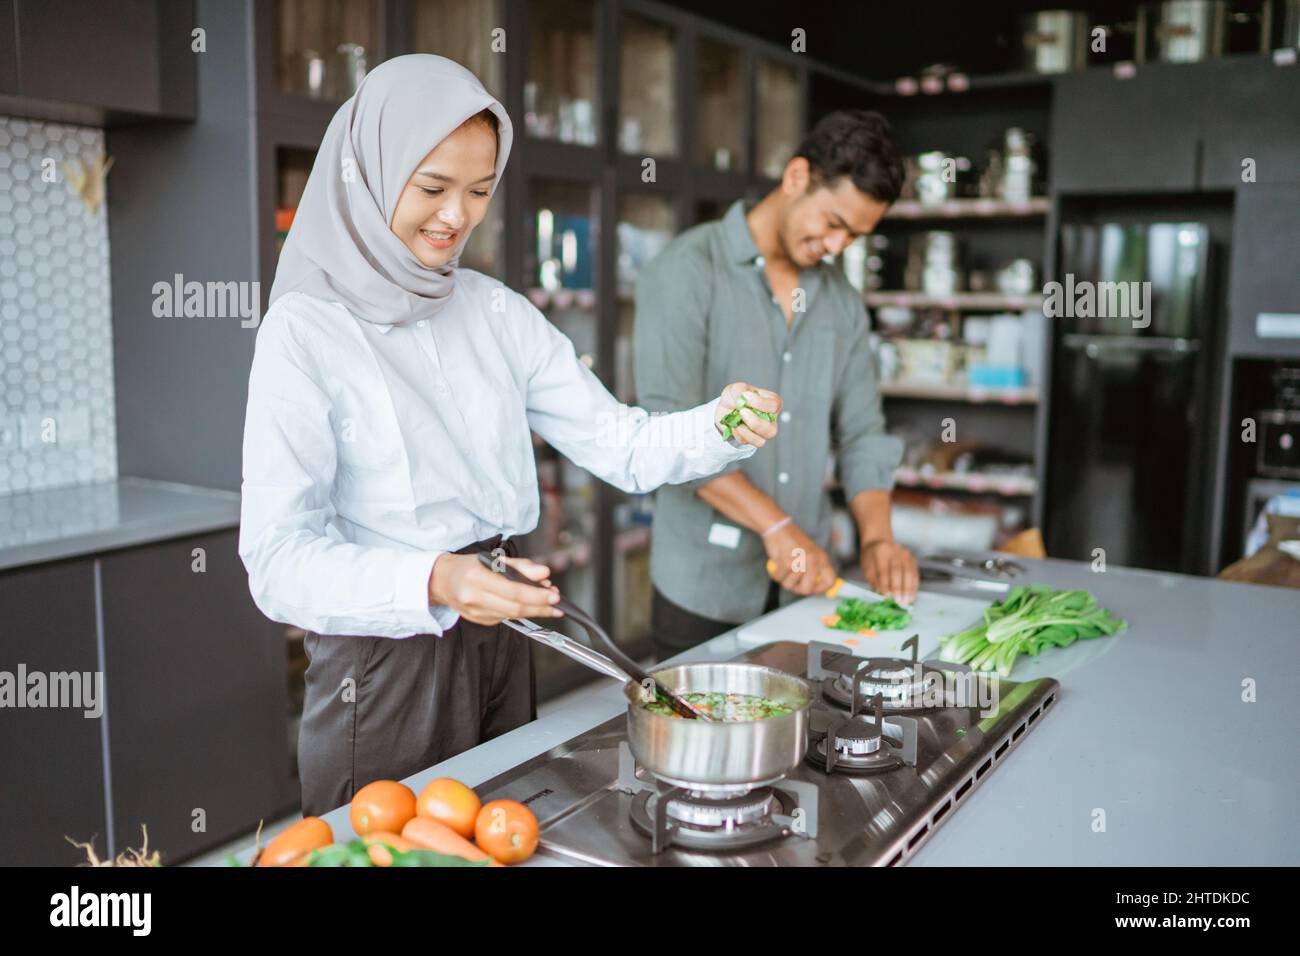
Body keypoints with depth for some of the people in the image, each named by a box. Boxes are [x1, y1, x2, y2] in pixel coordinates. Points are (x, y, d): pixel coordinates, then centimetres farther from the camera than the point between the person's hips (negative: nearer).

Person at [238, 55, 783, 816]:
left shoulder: (498, 312, 4)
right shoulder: (306, 330, -12)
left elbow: (622, 446, 1)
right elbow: (279, 558, -18)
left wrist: (721, 425, -19)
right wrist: (434, 582, -34)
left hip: (502, 646, 5)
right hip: (383, 664, -5)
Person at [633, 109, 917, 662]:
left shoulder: (841, 301, 10)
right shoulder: (689, 271, -10)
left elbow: (862, 433, 11)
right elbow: (668, 427, -20)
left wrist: (877, 537, -6)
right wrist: (777, 527, -23)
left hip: (804, 583, 6)